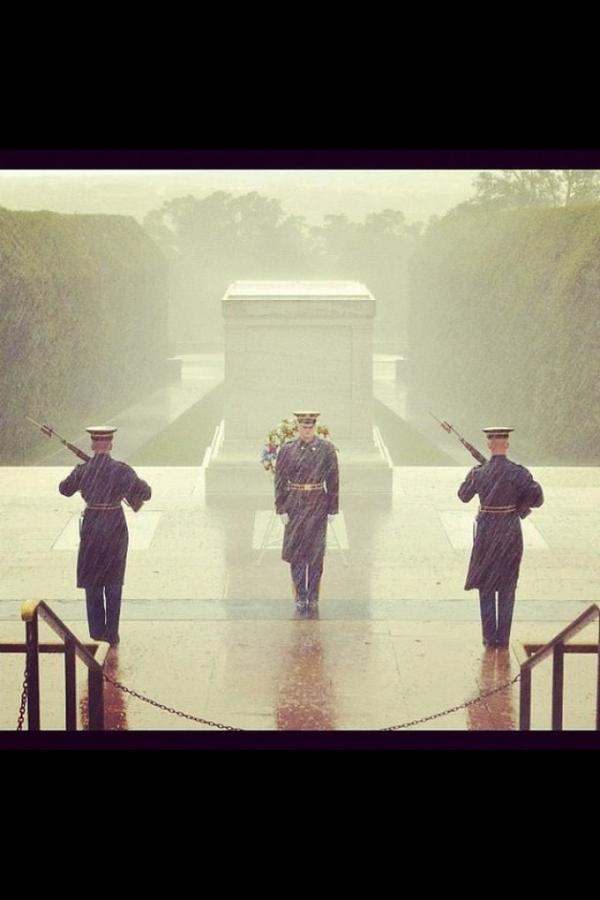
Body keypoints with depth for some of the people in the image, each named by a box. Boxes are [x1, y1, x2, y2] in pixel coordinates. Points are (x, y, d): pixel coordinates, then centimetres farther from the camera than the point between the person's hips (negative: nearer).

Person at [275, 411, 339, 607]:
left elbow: (333, 480, 2)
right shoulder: (286, 450, 1)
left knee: (316, 553, 3)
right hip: (295, 506, 1)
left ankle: (313, 596, 13)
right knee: (295, 550, 1)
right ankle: (300, 596, 9)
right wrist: (281, 509, -3)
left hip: (318, 506, 0)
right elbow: (280, 481, 2)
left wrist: (333, 509, -1)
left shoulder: (327, 449, 0)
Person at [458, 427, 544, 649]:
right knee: (507, 587, 11)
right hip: (511, 531, 0)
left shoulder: (479, 473, -9)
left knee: (485, 585, 12)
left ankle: (489, 637, 9)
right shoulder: (518, 472, -12)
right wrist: (520, 504, 4)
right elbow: (537, 498, -17)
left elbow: (464, 496, 8)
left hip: (486, 532, 0)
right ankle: (503, 637, 10)